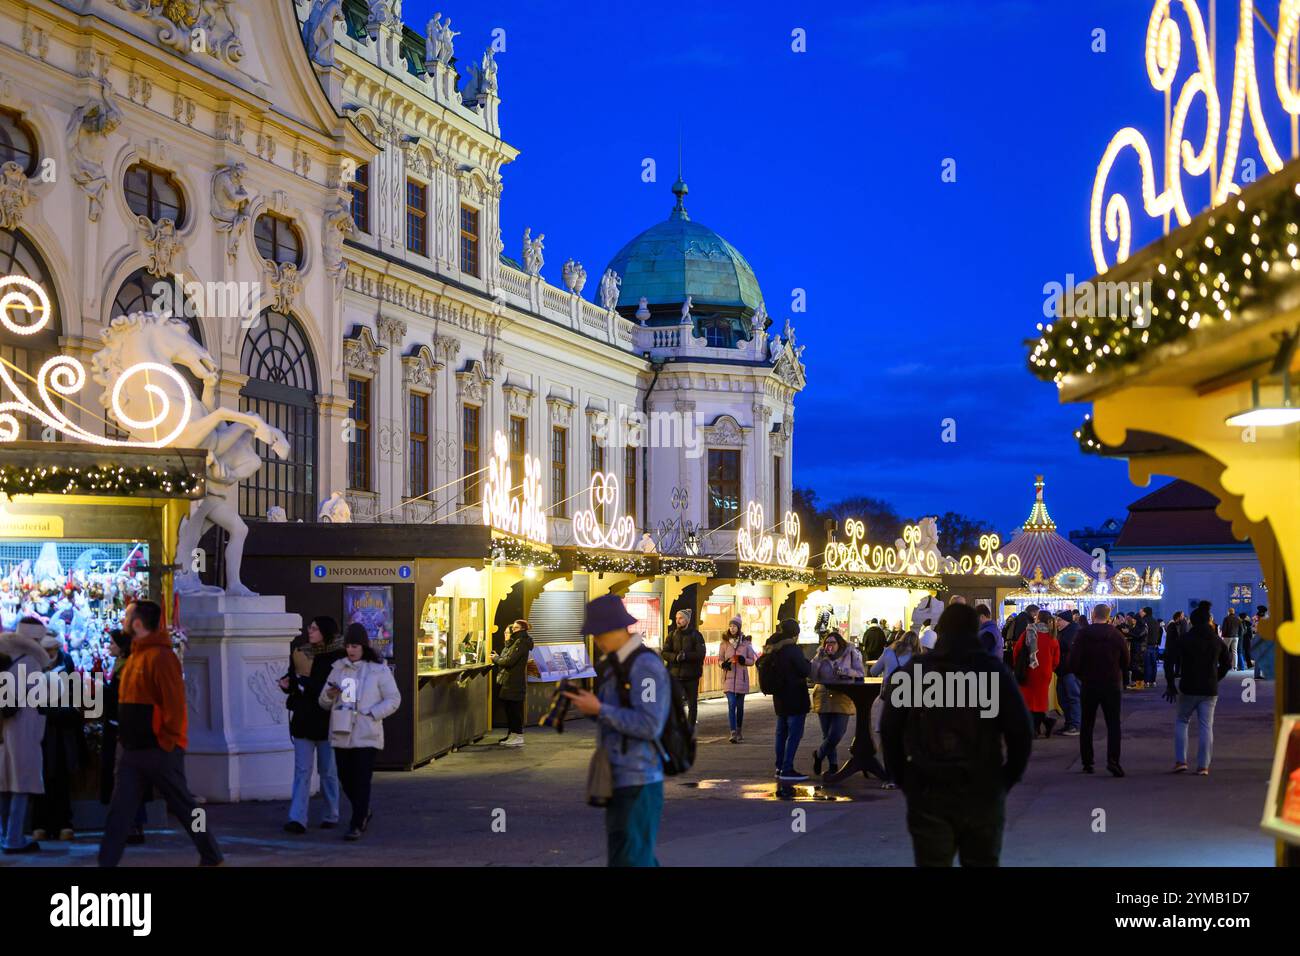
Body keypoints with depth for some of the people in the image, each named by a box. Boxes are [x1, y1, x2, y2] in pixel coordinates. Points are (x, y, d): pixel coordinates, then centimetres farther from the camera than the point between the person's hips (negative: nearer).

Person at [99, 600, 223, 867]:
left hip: (159, 750, -8)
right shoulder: (133, 657, 14)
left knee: (185, 808, 3)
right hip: (131, 749, 9)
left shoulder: (160, 656, -15)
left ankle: (212, 858, 15)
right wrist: (126, 737, 14)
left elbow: (174, 702, -20)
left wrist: (166, 742, -19)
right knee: (119, 812, 3)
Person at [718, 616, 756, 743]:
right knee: (731, 705, -13)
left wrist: (744, 660, -14)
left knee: (740, 706, 9)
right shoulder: (724, 643, 4)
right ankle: (733, 733, -18)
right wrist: (723, 664, -15)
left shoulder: (746, 643, 3)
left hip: (742, 678, 1)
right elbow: (720, 660, 7)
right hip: (729, 677, -1)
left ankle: (739, 732, 23)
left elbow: (752, 661, 6)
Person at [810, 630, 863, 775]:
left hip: (843, 700, -3)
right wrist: (819, 659, -13)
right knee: (827, 735, 7)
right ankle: (833, 765, 22)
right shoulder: (820, 656, 5)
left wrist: (846, 672, -20)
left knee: (836, 735, -10)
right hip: (824, 699, 3)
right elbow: (812, 676, -3)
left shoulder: (850, 654, -2)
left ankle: (818, 754, 16)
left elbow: (860, 674, -3)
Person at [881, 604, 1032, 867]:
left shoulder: (913, 671, 4)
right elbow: (1020, 731, -2)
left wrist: (904, 781, 10)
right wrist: (1007, 780, 7)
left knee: (932, 862, 4)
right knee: (983, 861, 12)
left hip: (927, 794, 0)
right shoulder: (994, 671, 1)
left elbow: (890, 732, 3)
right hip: (983, 793, 0)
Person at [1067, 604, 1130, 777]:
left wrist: (1081, 676, 7)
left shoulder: (1083, 635, -7)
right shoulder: (1116, 635, -4)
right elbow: (1126, 661, 2)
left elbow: (1074, 661, -9)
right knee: (1113, 724, 2)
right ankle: (1113, 760, -13)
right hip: (1112, 685, 0)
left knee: (1087, 724, 10)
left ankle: (1087, 762, 11)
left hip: (1088, 685, 0)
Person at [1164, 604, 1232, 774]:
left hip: (1188, 689, -1)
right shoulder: (1217, 641, 4)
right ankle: (1203, 766, 0)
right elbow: (1227, 663, 12)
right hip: (1210, 690, 1)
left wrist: (1170, 685, -3)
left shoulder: (1185, 640, -3)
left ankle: (1180, 761, 3)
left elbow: (1169, 662, -10)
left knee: (1181, 722, 13)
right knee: (1206, 726, 4)